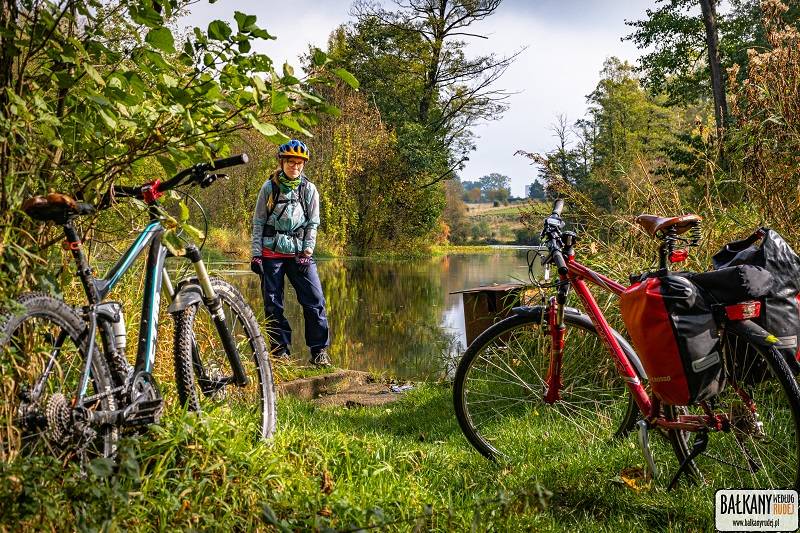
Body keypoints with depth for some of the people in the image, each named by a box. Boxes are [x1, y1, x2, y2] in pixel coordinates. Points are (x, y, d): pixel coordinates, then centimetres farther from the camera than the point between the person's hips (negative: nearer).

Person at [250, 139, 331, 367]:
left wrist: (307, 252, -5)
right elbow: (258, 222, 4)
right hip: (272, 252, 0)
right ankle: (280, 350, 12)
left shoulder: (309, 189, 6)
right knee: (273, 304, 1)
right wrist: (256, 254, -3)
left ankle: (319, 350, -1)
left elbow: (313, 224, 6)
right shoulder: (269, 187, 3)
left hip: (299, 253, 1)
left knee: (315, 300, -10)